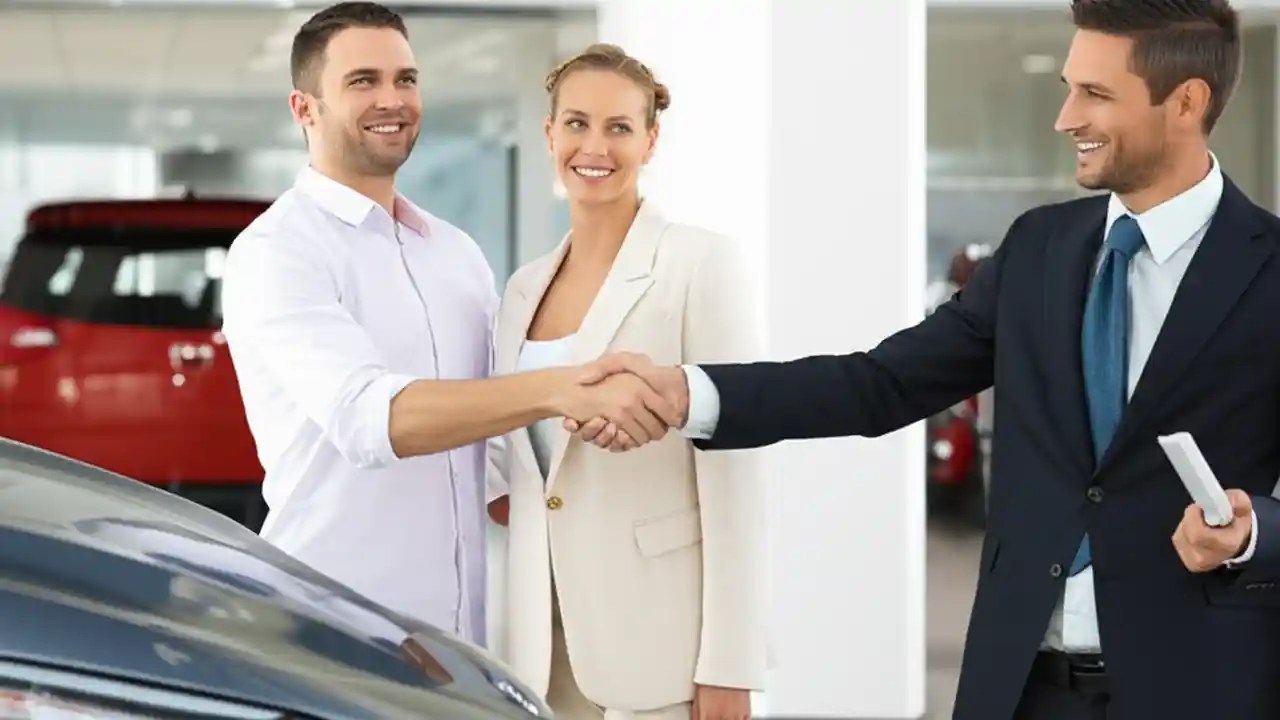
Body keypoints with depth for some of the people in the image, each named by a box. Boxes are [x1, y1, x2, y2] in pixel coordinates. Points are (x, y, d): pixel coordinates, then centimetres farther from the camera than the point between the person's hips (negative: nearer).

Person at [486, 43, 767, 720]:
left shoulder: (699, 262, -7)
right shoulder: (524, 286, 11)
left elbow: (733, 474, -11)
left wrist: (729, 665, -14)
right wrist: (518, 648, 9)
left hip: (658, 644, -5)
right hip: (545, 644, 5)